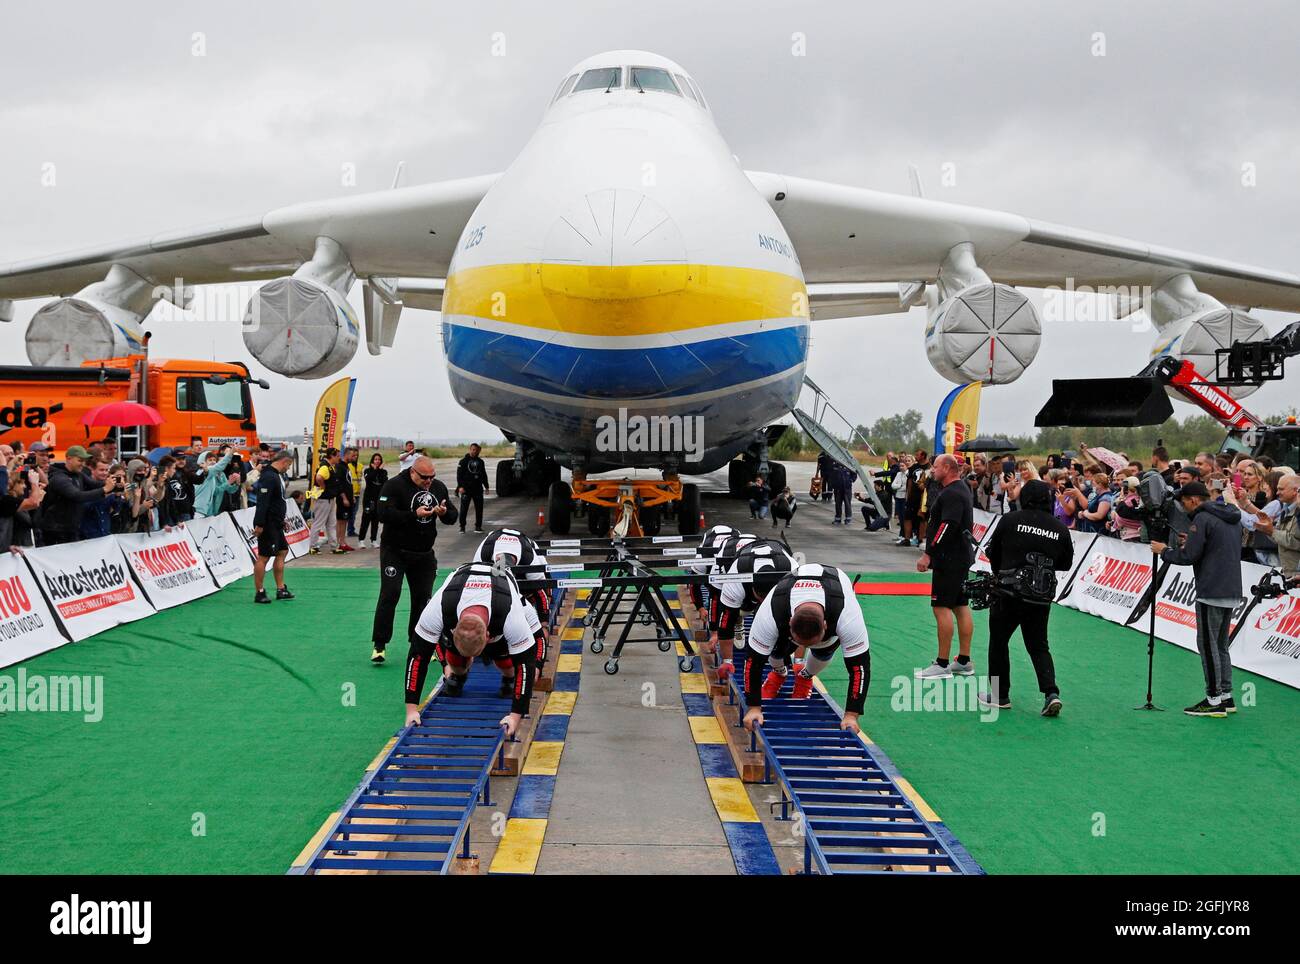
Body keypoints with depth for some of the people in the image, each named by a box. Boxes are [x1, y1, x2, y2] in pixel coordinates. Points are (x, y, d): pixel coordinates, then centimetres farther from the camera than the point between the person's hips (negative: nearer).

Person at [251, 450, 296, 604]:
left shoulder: (277, 475, 14)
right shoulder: (269, 477, -19)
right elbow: (262, 502, -24)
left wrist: (282, 520, 23)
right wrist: (259, 524, -26)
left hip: (275, 524, 11)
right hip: (267, 524, -11)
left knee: (282, 551, 15)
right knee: (264, 557, -4)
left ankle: (280, 589, 20)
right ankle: (259, 593, 2)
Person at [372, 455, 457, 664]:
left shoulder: (439, 487, 5)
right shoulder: (394, 485, -12)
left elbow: (453, 517, 10)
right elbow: (384, 514, -23)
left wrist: (444, 512, -14)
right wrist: (414, 515, -29)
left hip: (424, 553, 5)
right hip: (394, 551, -5)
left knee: (422, 597, 7)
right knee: (390, 594, -11)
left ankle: (418, 644, 19)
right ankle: (379, 645, -4)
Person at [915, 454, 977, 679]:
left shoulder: (952, 494, -17)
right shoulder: (961, 489, 17)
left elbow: (948, 526, -25)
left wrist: (928, 554, -23)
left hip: (949, 559, -11)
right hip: (960, 557, 11)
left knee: (941, 607, -8)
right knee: (961, 607, 12)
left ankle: (942, 665, -6)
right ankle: (964, 662, 18)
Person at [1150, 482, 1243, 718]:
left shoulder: (1203, 518, -12)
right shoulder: (1232, 518, 16)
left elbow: (1188, 557, -15)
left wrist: (1164, 551, 2)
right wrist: (1193, 543, 22)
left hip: (1211, 594, -9)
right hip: (1232, 592, 9)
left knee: (1208, 645, -3)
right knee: (1220, 645, 16)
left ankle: (1214, 701, -2)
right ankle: (1226, 697, 19)